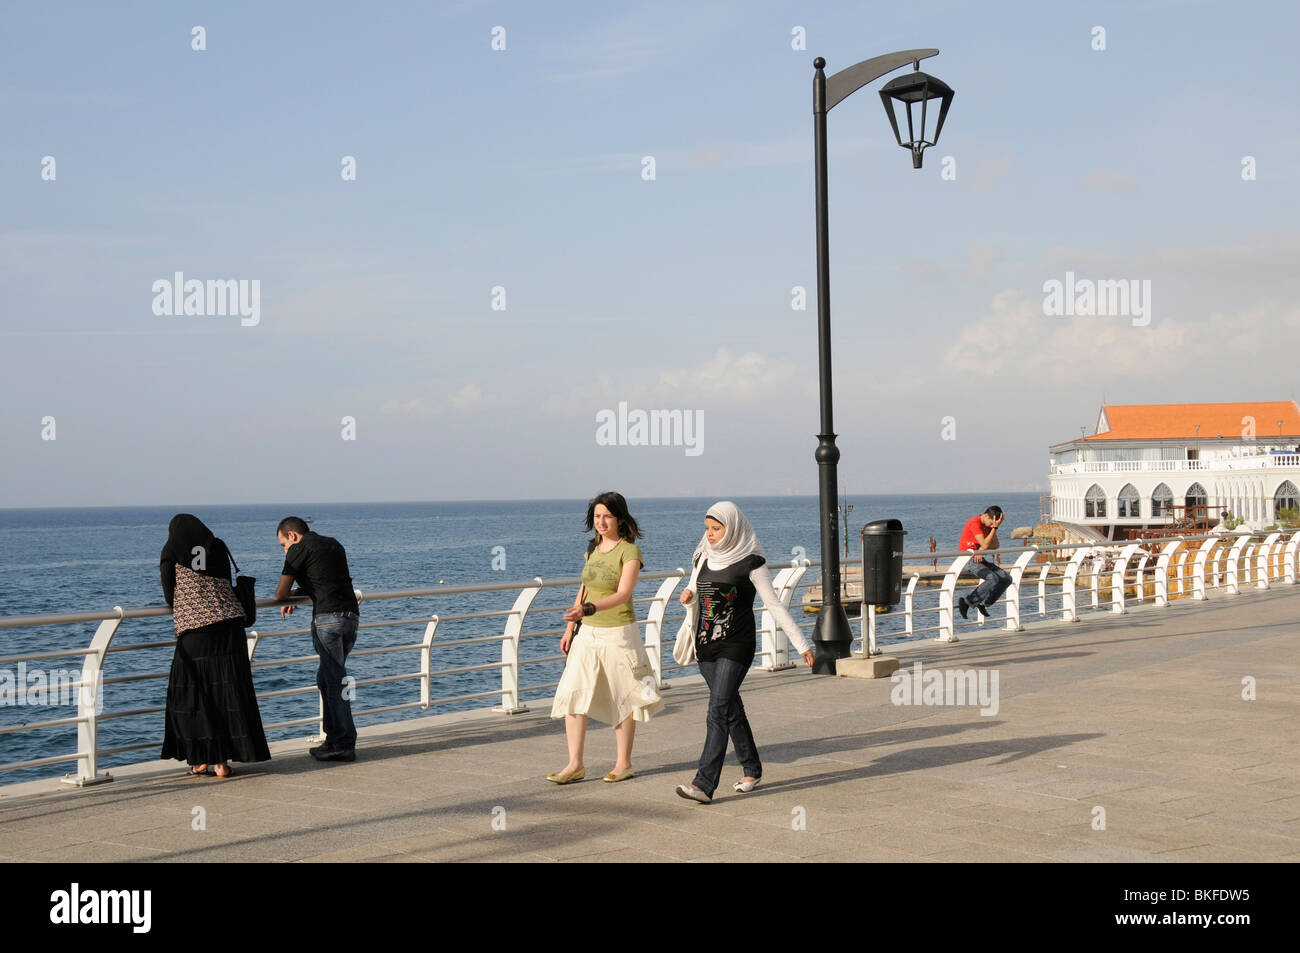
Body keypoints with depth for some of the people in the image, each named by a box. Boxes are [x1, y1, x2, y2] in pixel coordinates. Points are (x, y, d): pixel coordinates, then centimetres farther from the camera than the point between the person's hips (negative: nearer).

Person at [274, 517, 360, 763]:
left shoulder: (299, 549, 1)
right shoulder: (334, 545, 23)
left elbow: (281, 592, 4)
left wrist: (287, 597, 26)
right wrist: (297, 593, 27)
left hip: (328, 616, -7)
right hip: (352, 615, 7)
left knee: (334, 680, -4)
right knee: (326, 678, 17)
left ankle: (344, 745, -3)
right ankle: (333, 739, 18)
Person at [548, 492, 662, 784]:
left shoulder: (629, 551, -11)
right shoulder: (593, 548, 9)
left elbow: (623, 594, -22)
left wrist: (588, 609, -35)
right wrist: (570, 627, 16)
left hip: (618, 632, -6)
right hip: (588, 632, 6)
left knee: (623, 698, 4)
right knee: (571, 694, -3)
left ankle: (623, 763, 15)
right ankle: (575, 765, 1)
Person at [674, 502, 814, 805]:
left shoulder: (750, 562, -8)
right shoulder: (705, 557, 10)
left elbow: (774, 604, -6)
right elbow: (695, 585, 26)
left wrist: (801, 644, -6)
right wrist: (688, 593, 0)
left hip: (736, 647, -6)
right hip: (707, 646, 6)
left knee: (718, 712, -15)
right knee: (731, 710, 14)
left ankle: (704, 784, -21)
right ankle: (752, 769, 30)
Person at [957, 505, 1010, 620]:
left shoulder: (989, 525, 8)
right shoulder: (975, 523, -19)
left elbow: (996, 545, 0)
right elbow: (985, 545, -25)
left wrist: (982, 549, -20)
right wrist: (995, 527, -25)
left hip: (979, 558, 9)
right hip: (967, 558, -9)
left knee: (1006, 578, 0)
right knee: (994, 579, -27)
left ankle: (984, 602, 8)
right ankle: (966, 602, -20)